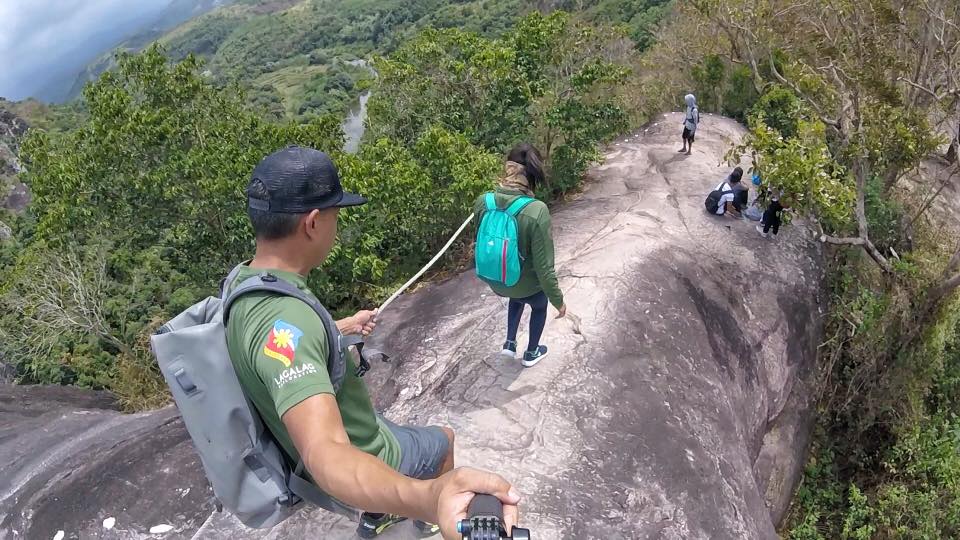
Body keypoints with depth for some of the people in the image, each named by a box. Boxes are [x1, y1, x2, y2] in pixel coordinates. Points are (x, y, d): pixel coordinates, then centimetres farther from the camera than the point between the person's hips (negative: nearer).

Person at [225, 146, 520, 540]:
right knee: (442, 440, 22)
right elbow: (325, 454, -54)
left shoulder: (242, 281, -11)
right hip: (359, 464, -7)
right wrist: (426, 498, -70)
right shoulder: (282, 316, -41)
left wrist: (341, 328, 24)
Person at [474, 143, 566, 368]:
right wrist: (558, 300, -10)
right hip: (528, 285, -4)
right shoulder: (536, 212, -33)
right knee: (539, 306, 33)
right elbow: (544, 267, -26)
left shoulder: (483, 202, -17)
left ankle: (510, 343, 43)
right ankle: (531, 353, 51)